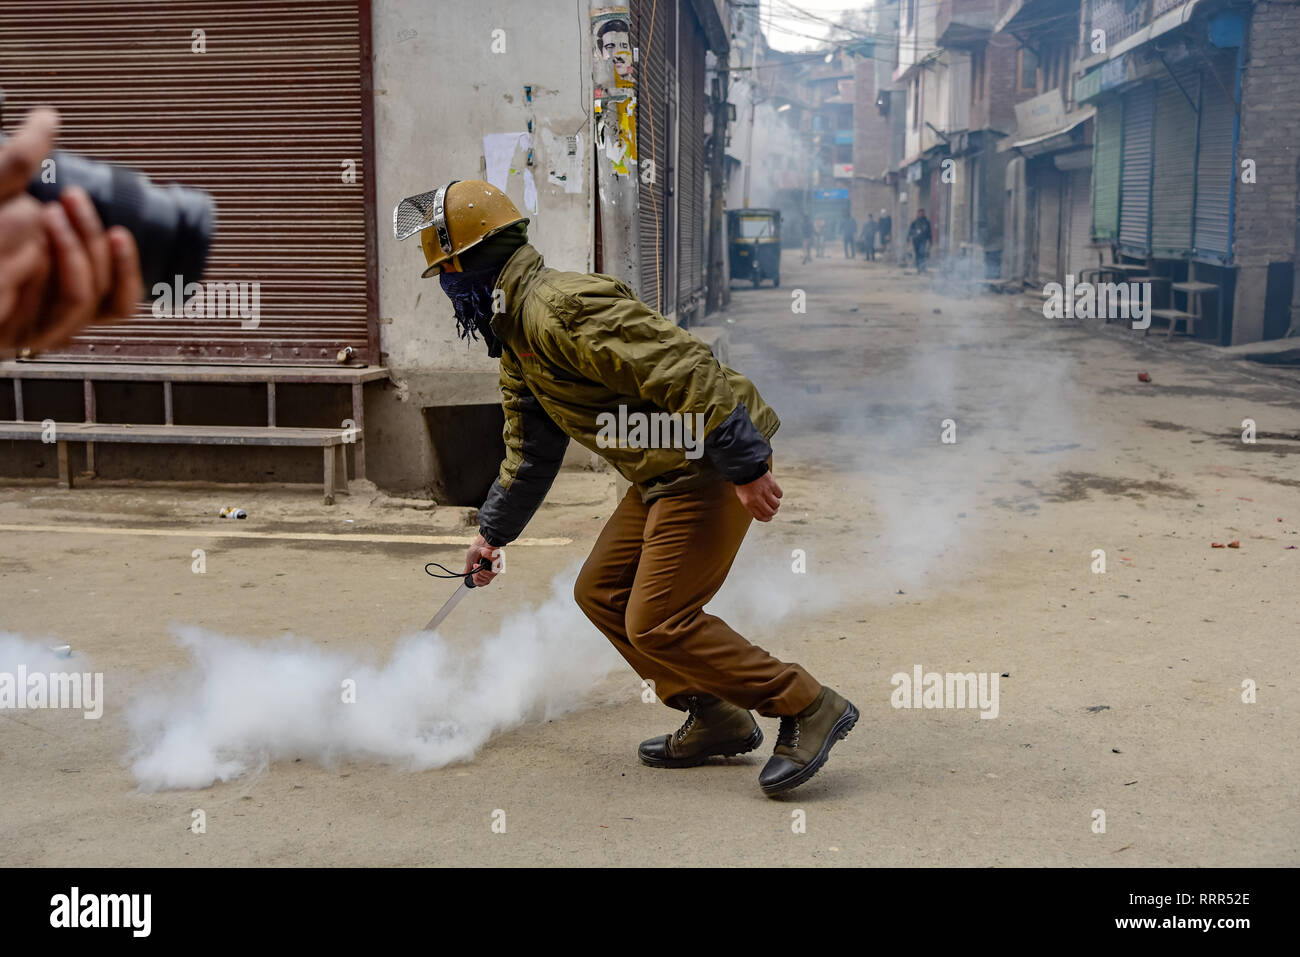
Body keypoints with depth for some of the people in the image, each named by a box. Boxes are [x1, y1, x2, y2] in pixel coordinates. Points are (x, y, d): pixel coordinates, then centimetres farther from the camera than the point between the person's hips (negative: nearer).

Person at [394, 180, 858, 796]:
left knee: (657, 623, -10)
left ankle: (807, 707, 0)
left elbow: (684, 371, -27)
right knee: (601, 593, 13)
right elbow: (530, 451, 27)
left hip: (711, 466, -10)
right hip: (664, 474, 10)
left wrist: (746, 467, -26)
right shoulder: (516, 336, 14)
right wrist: (493, 532, 33)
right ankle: (716, 719, 19)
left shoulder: (559, 307, -20)